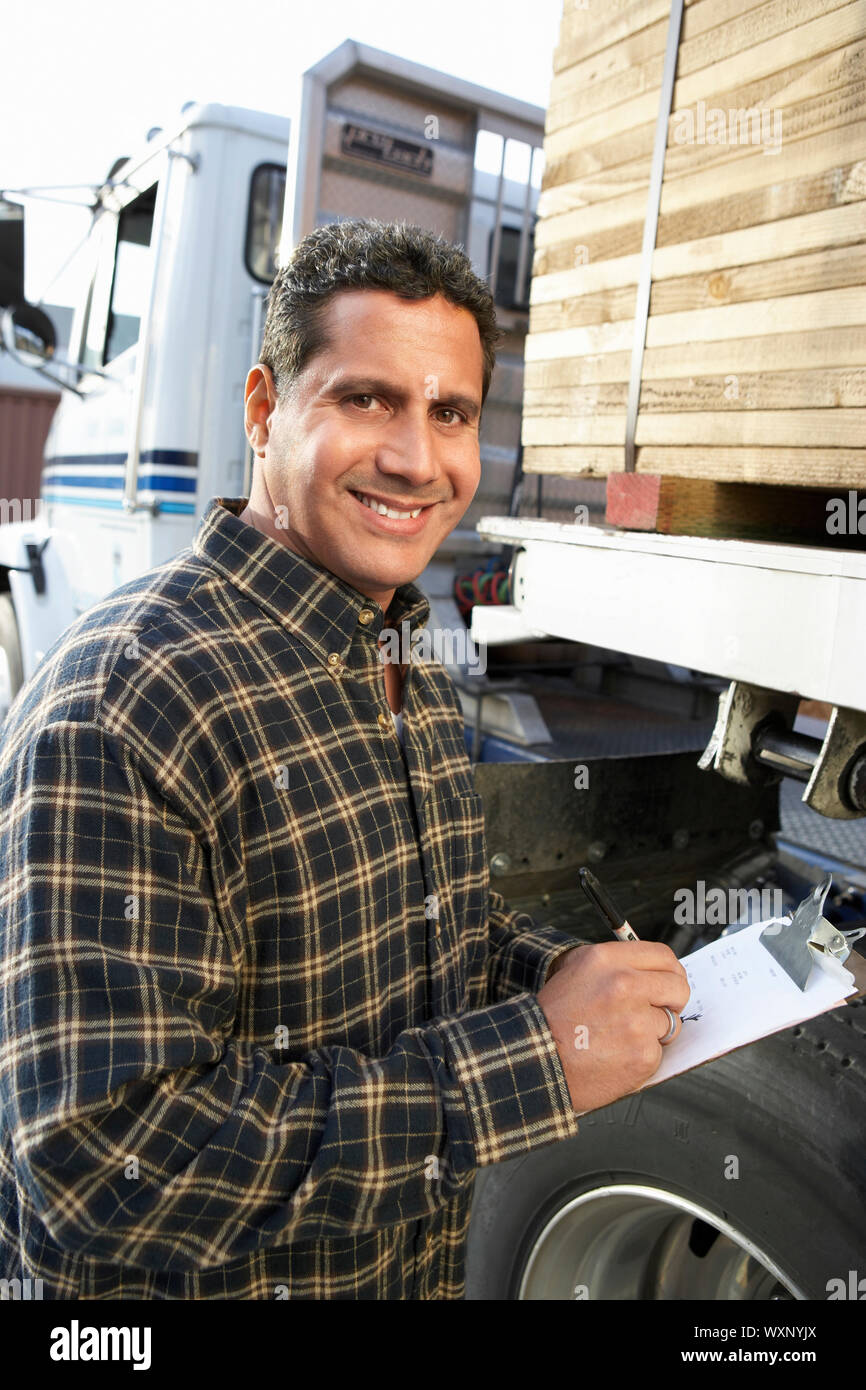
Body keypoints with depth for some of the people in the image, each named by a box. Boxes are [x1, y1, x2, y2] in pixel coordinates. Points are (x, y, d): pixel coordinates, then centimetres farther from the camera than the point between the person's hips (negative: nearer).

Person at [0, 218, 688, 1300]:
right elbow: (101, 1170, -30)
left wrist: (567, 974, -8)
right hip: (211, 1284, -6)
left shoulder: (413, 677, 0)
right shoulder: (118, 705, -28)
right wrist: (533, 1057, -29)